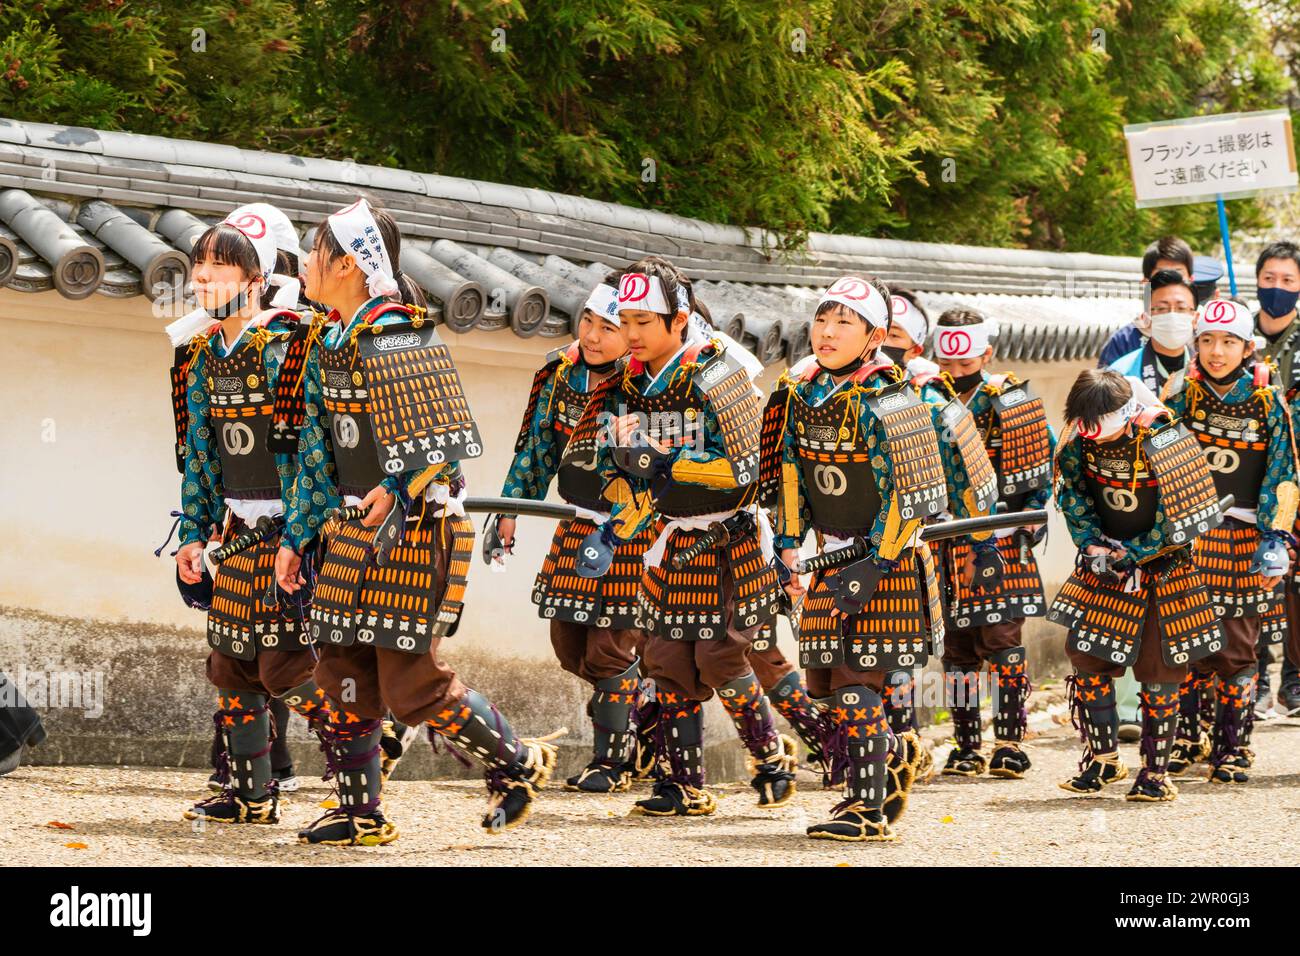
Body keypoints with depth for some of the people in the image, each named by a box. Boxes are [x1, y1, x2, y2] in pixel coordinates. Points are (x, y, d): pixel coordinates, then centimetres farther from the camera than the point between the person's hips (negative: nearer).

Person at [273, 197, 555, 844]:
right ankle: (360, 814, 15)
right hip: (354, 528, 9)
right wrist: (295, 538, 18)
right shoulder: (327, 347, 12)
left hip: (413, 525, -9)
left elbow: (447, 438, -20)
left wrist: (399, 488, -31)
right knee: (343, 670, 7)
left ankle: (517, 764, 12)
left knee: (411, 682, -7)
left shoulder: (394, 337, -16)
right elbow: (316, 454, 18)